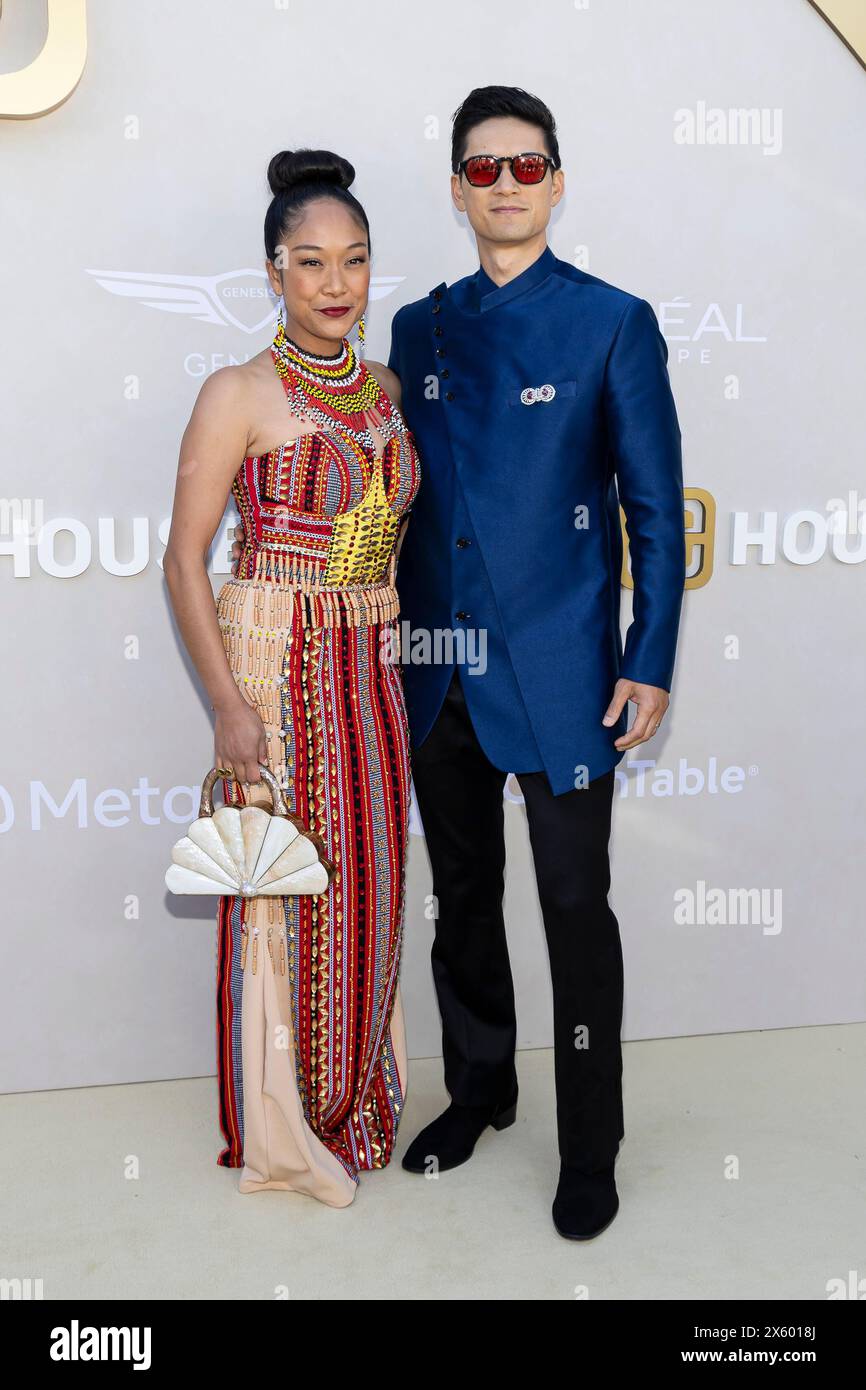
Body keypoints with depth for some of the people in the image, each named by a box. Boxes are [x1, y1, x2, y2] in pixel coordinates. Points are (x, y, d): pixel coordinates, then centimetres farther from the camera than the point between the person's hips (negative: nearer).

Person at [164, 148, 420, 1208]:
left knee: (367, 877, 12)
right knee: (282, 888, 3)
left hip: (371, 671, 6)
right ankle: (283, 1131, 22)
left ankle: (356, 1098, 32)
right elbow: (184, 559, -10)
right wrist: (229, 705, -15)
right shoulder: (239, 394, -8)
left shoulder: (386, 389, 10)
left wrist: (401, 657, 11)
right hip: (274, 665, -5)